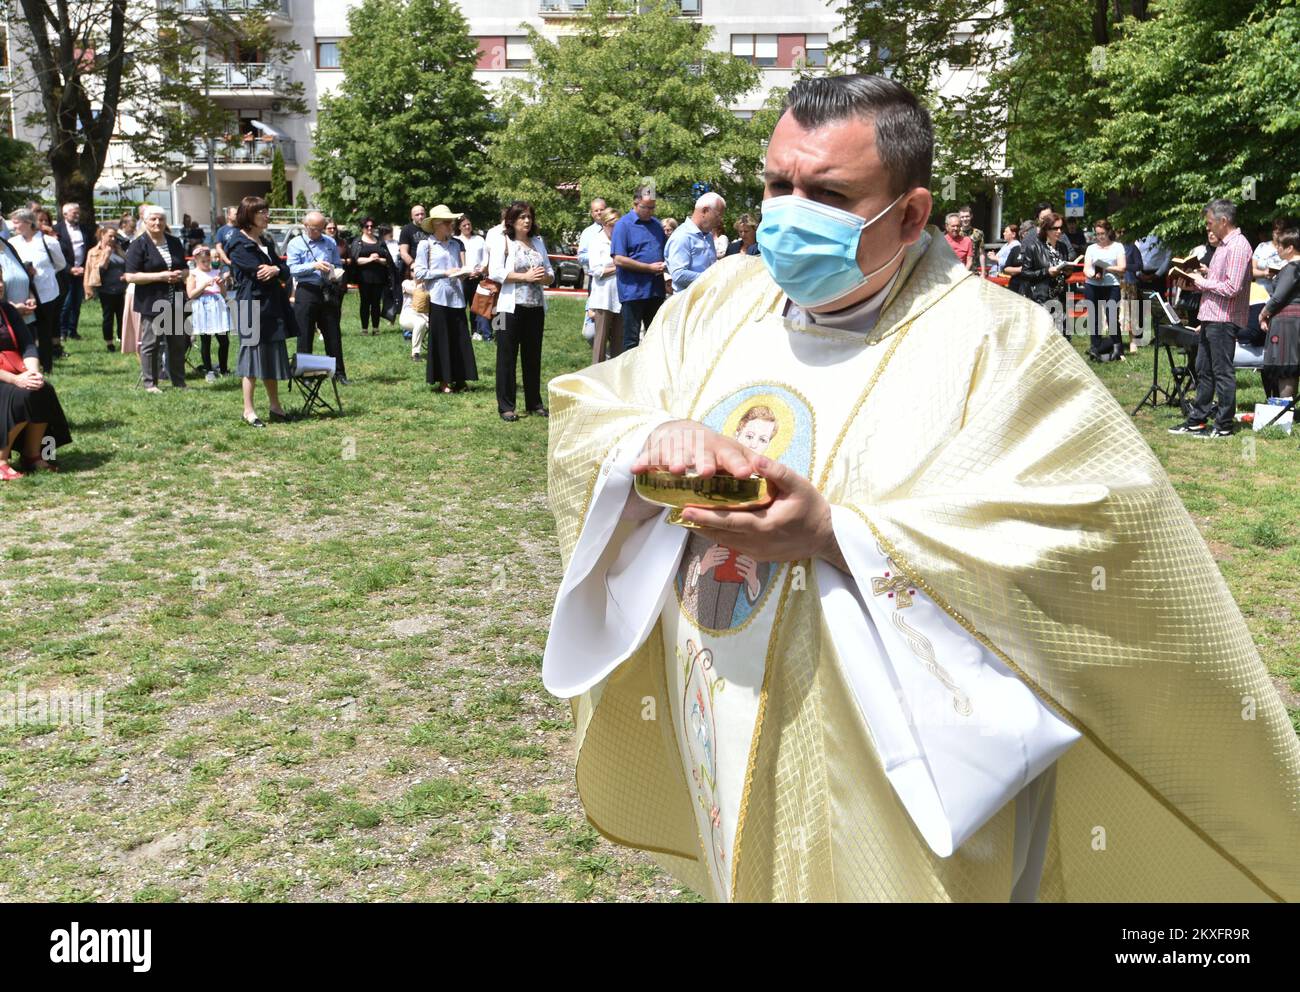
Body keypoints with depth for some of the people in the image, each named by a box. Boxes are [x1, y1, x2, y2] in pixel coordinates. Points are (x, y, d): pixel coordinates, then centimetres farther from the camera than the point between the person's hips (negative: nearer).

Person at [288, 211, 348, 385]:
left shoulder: (330, 242, 13)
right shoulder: (295, 244, 2)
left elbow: (338, 265, 17)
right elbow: (292, 269, -8)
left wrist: (336, 273, -6)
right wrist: (313, 266, -19)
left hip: (328, 292, 3)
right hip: (306, 291, -3)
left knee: (333, 334, 5)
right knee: (305, 336, 1)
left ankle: (339, 373, 10)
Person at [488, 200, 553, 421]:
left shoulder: (538, 242, 16)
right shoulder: (502, 241, -1)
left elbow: (550, 274, 18)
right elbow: (495, 272, -13)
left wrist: (544, 277, -6)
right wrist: (526, 276, -16)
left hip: (536, 307, 5)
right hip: (511, 306, -5)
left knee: (533, 356, 11)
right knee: (507, 356, 0)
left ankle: (534, 403, 21)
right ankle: (505, 406, 5)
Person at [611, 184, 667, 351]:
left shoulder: (656, 224, 13)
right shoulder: (623, 225, -6)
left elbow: (665, 251, 25)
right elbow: (619, 259, -13)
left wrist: (664, 265, 1)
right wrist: (649, 267, -14)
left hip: (656, 289, 6)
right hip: (633, 291, -6)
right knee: (631, 339, 0)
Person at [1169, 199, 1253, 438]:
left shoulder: (1238, 246, -15)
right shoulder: (1223, 245, 16)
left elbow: (1232, 288, -23)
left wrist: (1203, 283, -11)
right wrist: (1198, 280, 7)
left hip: (1224, 320, -10)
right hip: (1211, 318, 10)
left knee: (1223, 372, -2)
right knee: (1203, 371, 14)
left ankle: (1224, 425, 6)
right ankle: (1197, 420, 22)